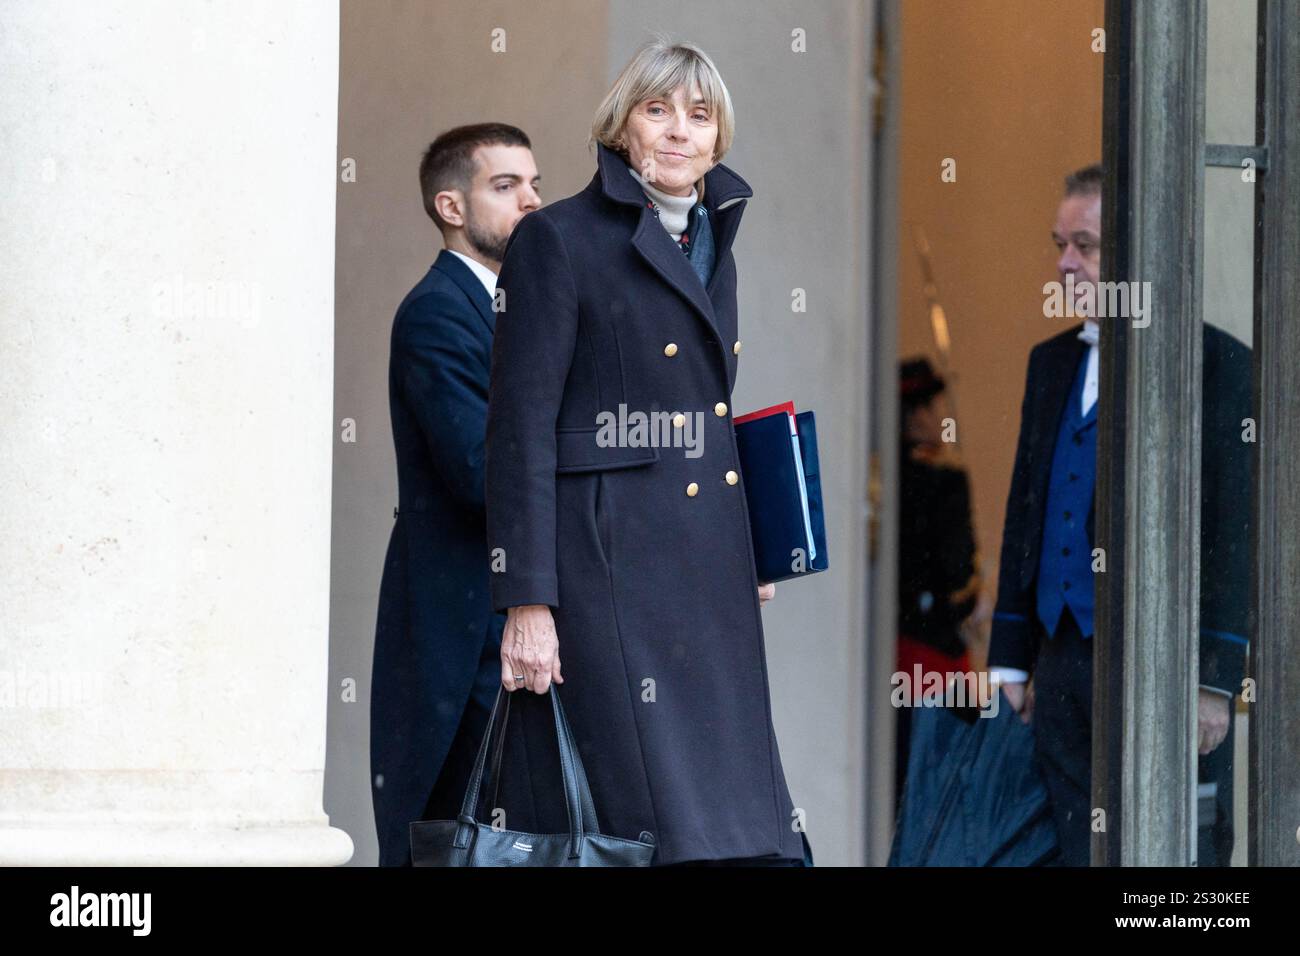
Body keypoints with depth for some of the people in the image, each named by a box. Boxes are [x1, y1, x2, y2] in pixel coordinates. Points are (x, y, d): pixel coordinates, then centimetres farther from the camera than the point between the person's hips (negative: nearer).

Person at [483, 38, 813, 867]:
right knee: (638, 825, -9)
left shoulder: (714, 246, 17)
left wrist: (750, 562, 15)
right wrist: (526, 604, -16)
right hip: (605, 564, -7)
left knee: (727, 824, 4)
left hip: (710, 576, 7)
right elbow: (521, 429, -9)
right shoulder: (560, 240, -5)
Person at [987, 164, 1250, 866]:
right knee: (1081, 854, 6)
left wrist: (1214, 679, -14)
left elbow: (1232, 534, -9)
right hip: (1064, 665, 6)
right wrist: (1011, 658, 14)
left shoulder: (1218, 365, -5)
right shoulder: (1051, 362, 16)